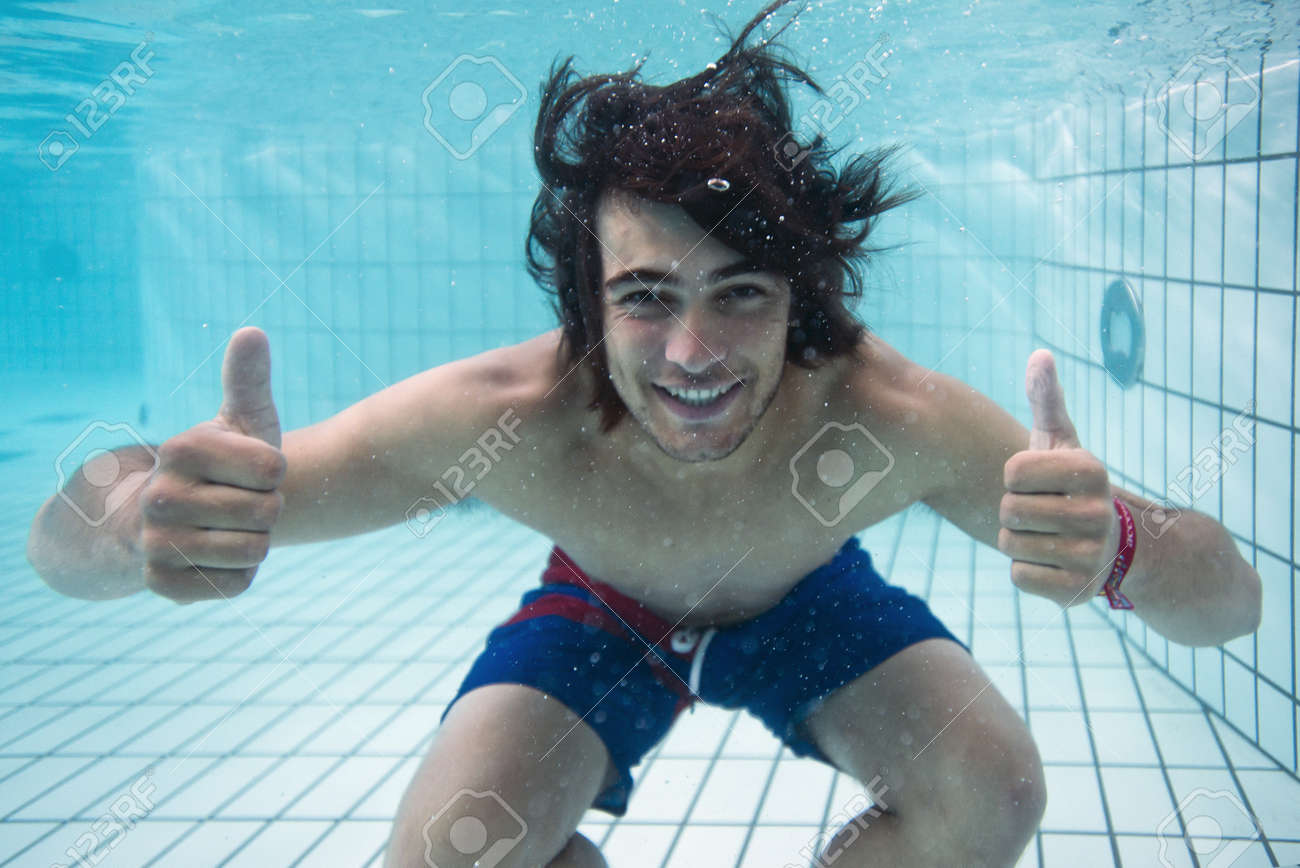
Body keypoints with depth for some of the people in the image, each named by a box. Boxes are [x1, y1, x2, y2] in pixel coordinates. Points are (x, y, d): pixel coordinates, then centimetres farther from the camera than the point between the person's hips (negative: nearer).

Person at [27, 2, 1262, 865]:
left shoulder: (892, 418, -40)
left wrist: (1117, 548, -64)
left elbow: (1233, 601, -39)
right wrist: (138, 520, -68)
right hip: (600, 615, -1)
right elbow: (62, 551, -41)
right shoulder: (503, 418, -41)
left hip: (809, 608, 1)